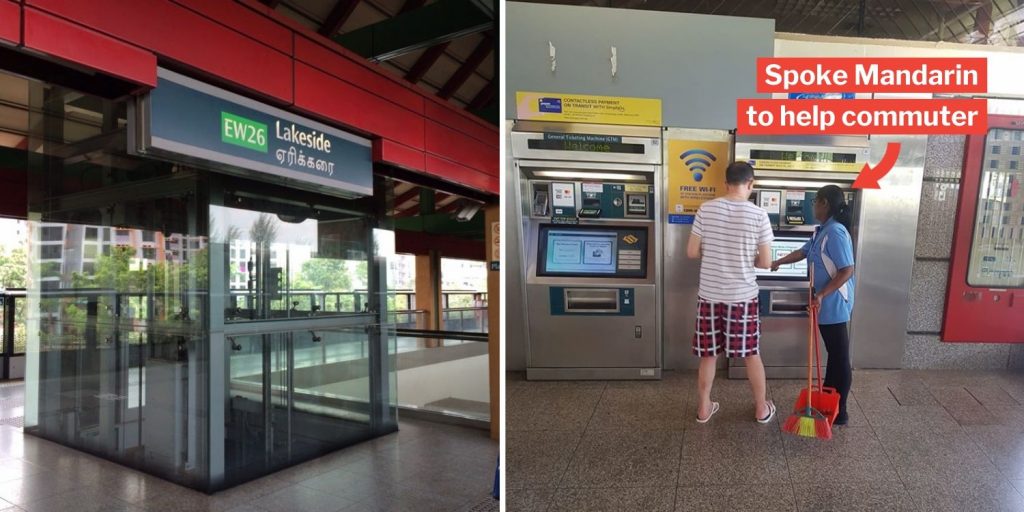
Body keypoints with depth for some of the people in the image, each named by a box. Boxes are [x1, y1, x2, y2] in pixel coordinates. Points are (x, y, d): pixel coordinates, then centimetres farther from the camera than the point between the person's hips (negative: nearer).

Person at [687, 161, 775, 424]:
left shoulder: (705, 209, -7)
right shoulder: (759, 215, -10)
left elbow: (692, 252, -3)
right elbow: (765, 262, -5)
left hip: (709, 295, 1)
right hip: (743, 296, -1)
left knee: (708, 354, 13)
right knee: (751, 353, 16)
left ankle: (703, 408, 25)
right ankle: (762, 408, 32)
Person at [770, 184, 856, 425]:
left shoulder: (835, 232, -20)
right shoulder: (822, 231, 10)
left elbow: (847, 271, -23)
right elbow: (803, 252, 26)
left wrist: (821, 295, -26)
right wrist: (778, 263, 37)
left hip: (834, 304, -10)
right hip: (826, 303, 10)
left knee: (840, 358, 0)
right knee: (833, 353, 18)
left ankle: (839, 413, 10)